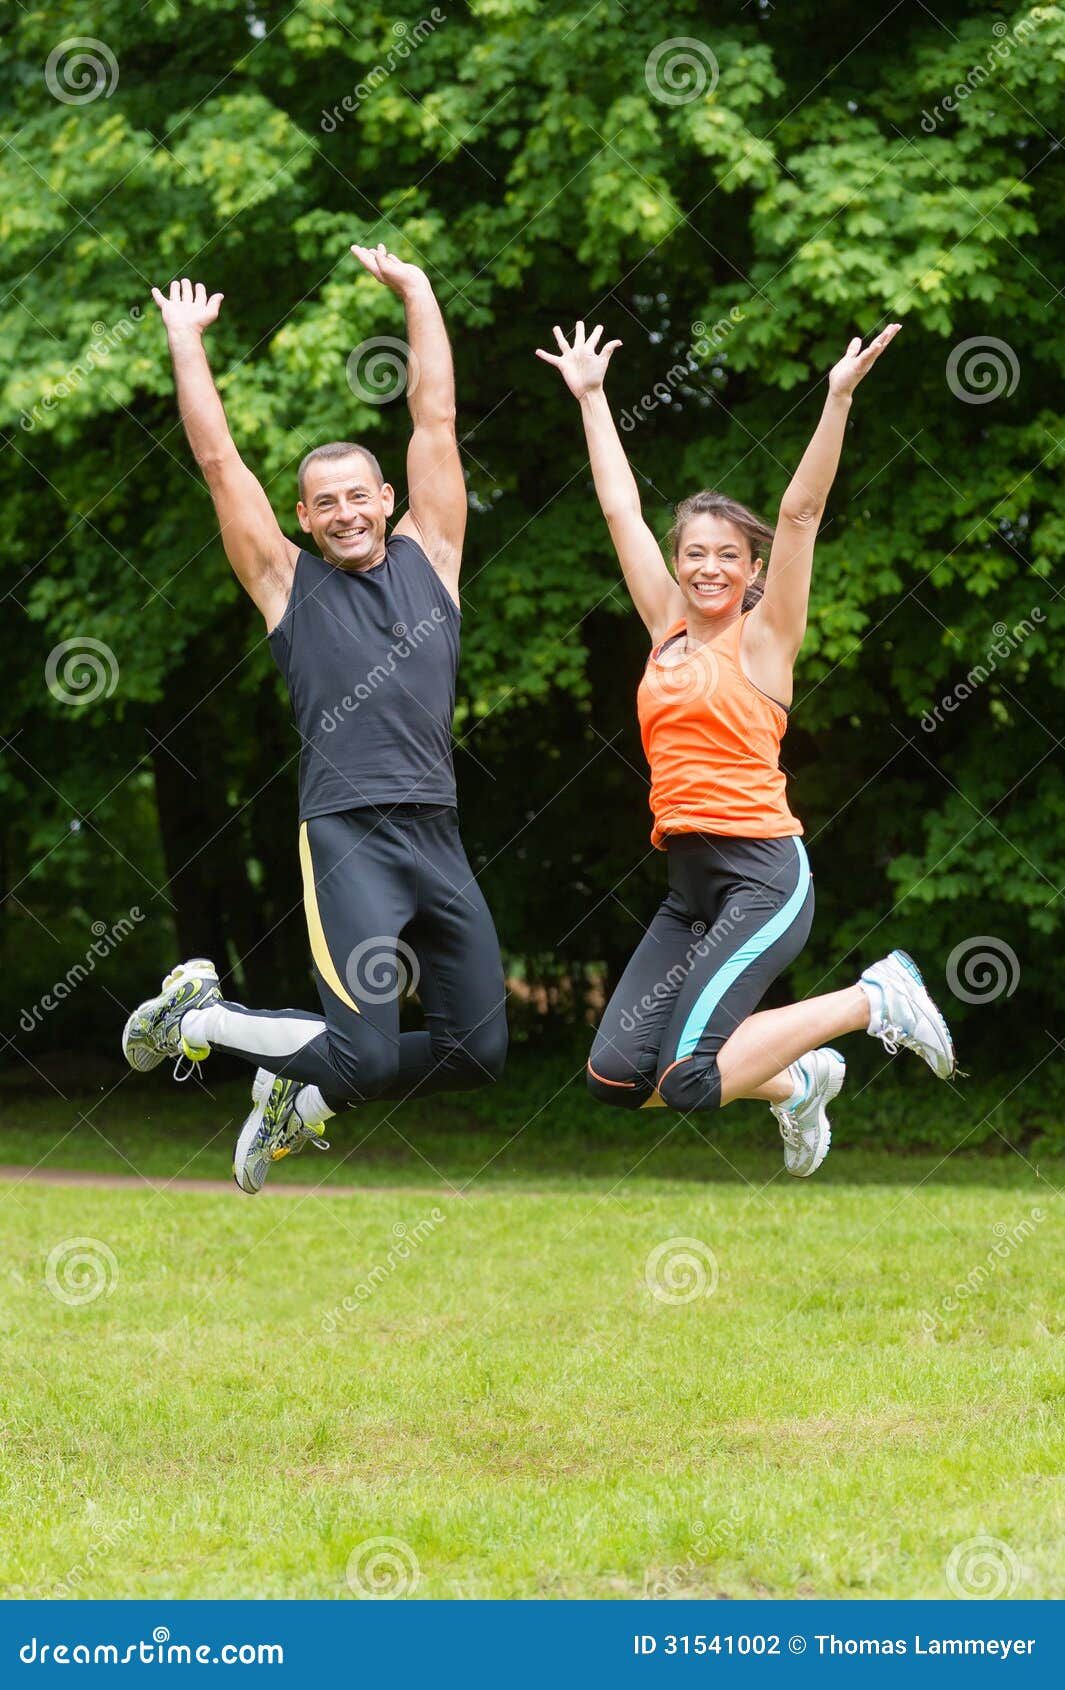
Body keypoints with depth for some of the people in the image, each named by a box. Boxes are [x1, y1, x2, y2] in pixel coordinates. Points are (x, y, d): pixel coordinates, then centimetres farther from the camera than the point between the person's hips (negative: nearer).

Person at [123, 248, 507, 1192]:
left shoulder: (428, 556, 15)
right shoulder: (287, 583, 8)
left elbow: (435, 417, 18)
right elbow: (218, 460, 9)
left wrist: (417, 292, 20)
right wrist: (186, 340, 15)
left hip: (438, 835, 5)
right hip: (348, 836, -5)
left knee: (478, 1053, 4)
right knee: (367, 1056, -15)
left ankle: (300, 1093, 26)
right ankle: (195, 1016, 12)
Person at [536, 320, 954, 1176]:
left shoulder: (764, 637, 1)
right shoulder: (668, 630, 14)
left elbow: (801, 511, -9)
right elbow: (621, 510, 19)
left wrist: (839, 398, -18)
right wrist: (590, 396, 23)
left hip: (762, 873, -6)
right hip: (688, 883, 6)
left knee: (687, 1080, -19)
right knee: (616, 1074, -7)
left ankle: (875, 998, 3)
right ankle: (800, 1081, 17)